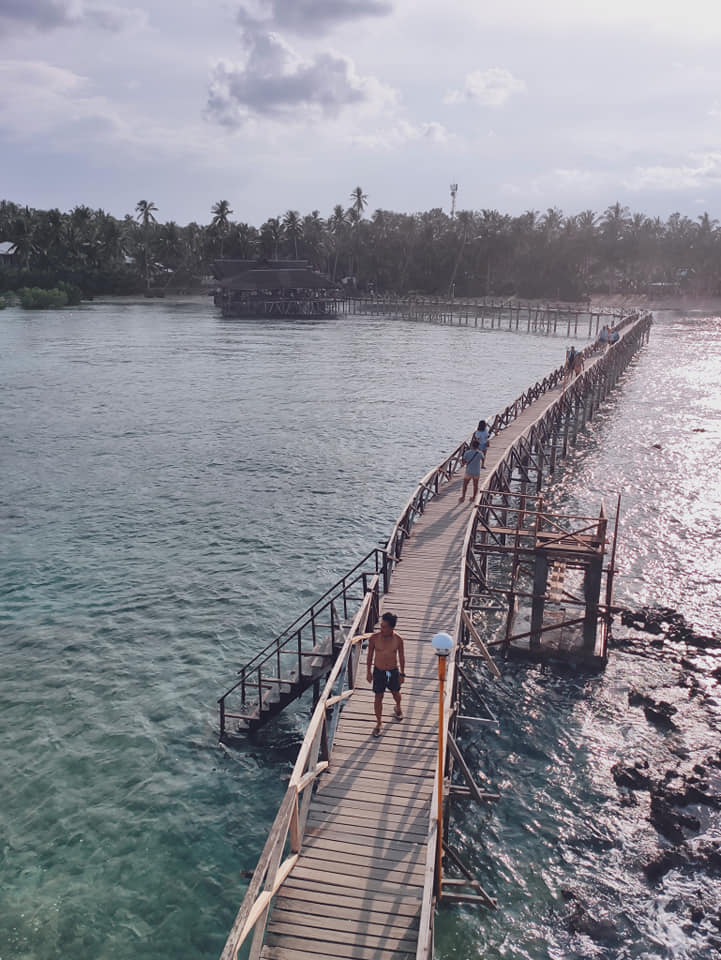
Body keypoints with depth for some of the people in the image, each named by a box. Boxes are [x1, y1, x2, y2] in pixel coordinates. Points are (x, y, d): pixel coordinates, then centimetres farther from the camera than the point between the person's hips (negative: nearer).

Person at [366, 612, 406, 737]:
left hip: (393, 671, 1)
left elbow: (401, 657, -3)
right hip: (378, 671, -1)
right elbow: (370, 655, -5)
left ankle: (398, 708, 56)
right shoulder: (374, 638, -19)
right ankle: (379, 723, 26)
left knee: (395, 693, 23)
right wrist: (369, 672, 2)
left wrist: (402, 674, 2)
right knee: (378, 697, 6)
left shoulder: (398, 639, -17)